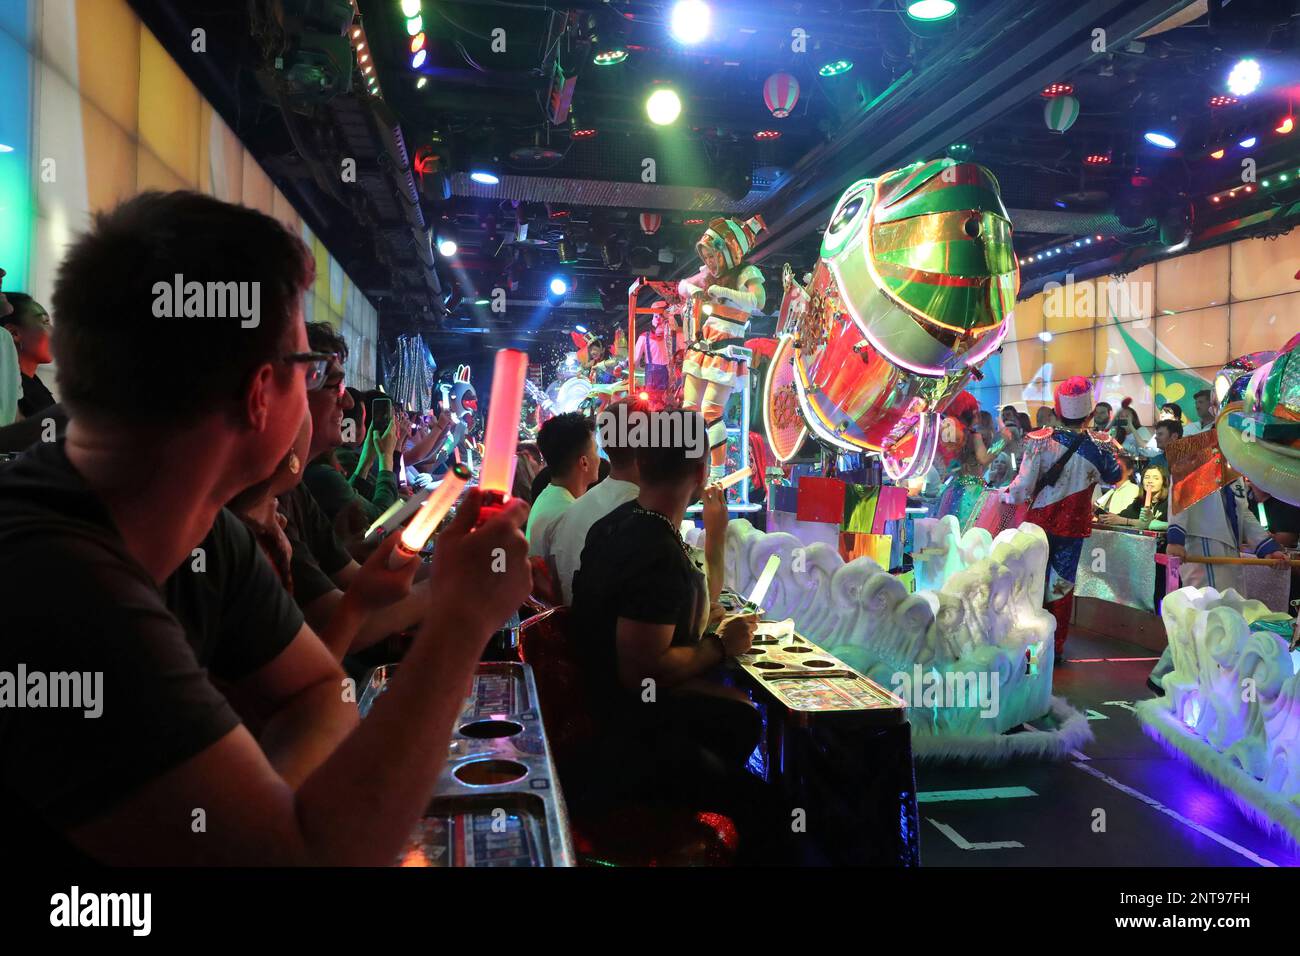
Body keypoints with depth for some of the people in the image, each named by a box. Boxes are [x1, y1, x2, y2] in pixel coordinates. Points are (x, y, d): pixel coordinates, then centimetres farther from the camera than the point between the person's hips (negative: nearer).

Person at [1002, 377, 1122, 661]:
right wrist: (1112, 450, 25)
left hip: (1039, 521, 0)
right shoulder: (1097, 448, -11)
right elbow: (1115, 476, 10)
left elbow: (1024, 485, -15)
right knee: (1061, 585, 11)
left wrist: (1007, 495, 5)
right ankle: (1056, 648, 19)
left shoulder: (1039, 440, -14)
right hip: (1073, 525, 0)